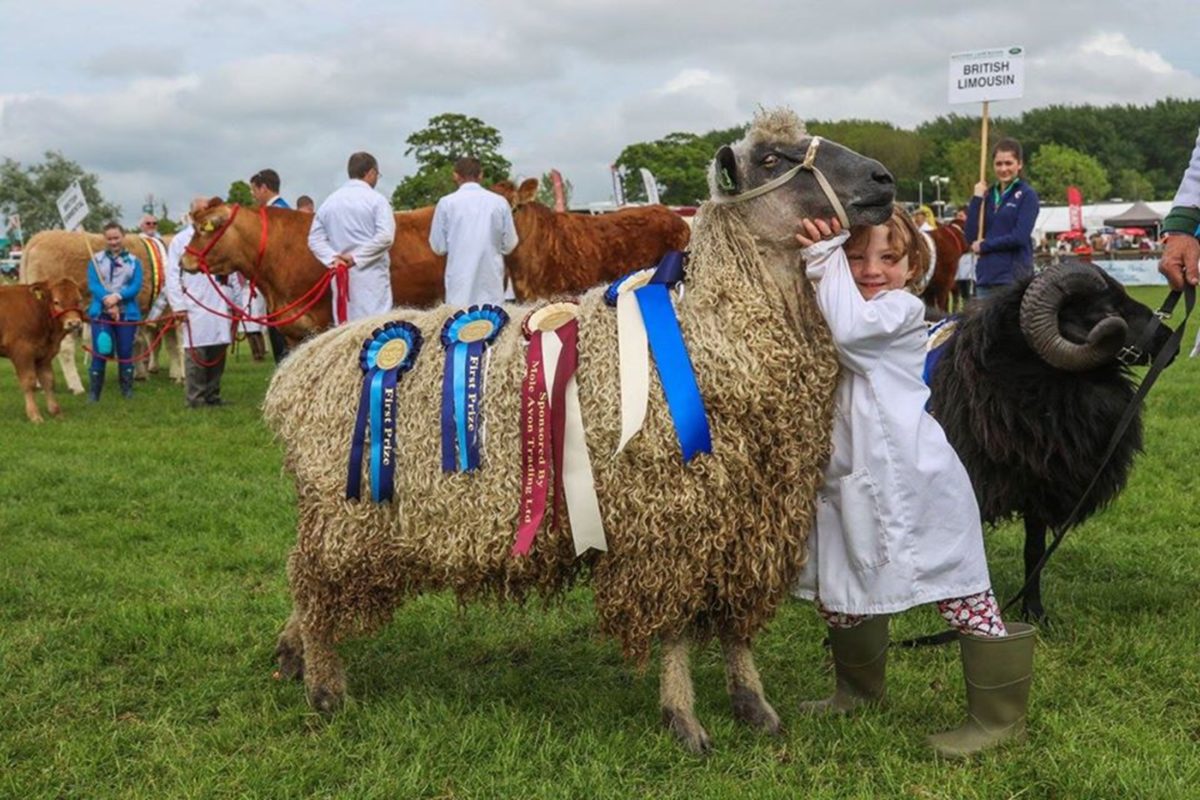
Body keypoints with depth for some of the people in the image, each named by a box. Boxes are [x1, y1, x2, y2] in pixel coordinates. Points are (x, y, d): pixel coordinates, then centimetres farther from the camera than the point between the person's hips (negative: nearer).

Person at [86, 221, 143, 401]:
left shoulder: (134, 261, 7)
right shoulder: (96, 260, 6)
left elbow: (136, 286, -4)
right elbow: (93, 285, -4)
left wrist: (117, 297, -19)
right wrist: (107, 301, -19)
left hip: (127, 313, 1)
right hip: (101, 312, 0)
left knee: (125, 352, 4)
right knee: (100, 352, -4)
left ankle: (127, 390, 16)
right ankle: (93, 393, 3)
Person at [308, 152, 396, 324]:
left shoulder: (330, 201, 9)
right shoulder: (376, 200, -5)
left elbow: (315, 239, 6)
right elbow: (385, 237, -16)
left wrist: (333, 259, -4)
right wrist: (356, 257, -12)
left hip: (341, 276, 5)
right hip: (371, 275, -5)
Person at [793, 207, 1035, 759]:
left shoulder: (901, 308, -11)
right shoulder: (842, 308, 13)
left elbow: (850, 329, -29)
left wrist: (825, 259, -21)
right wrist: (828, 255, -8)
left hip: (913, 482, -8)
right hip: (851, 482, 8)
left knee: (960, 594, -1)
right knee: (841, 594, 19)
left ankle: (999, 716, 9)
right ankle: (858, 690, 42)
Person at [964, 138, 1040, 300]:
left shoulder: (1027, 195, -1)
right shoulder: (988, 195, 12)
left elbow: (1020, 237, -13)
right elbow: (971, 237, 3)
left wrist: (984, 246, -5)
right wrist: (977, 199, 0)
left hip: (1014, 276, -5)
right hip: (986, 276, 5)